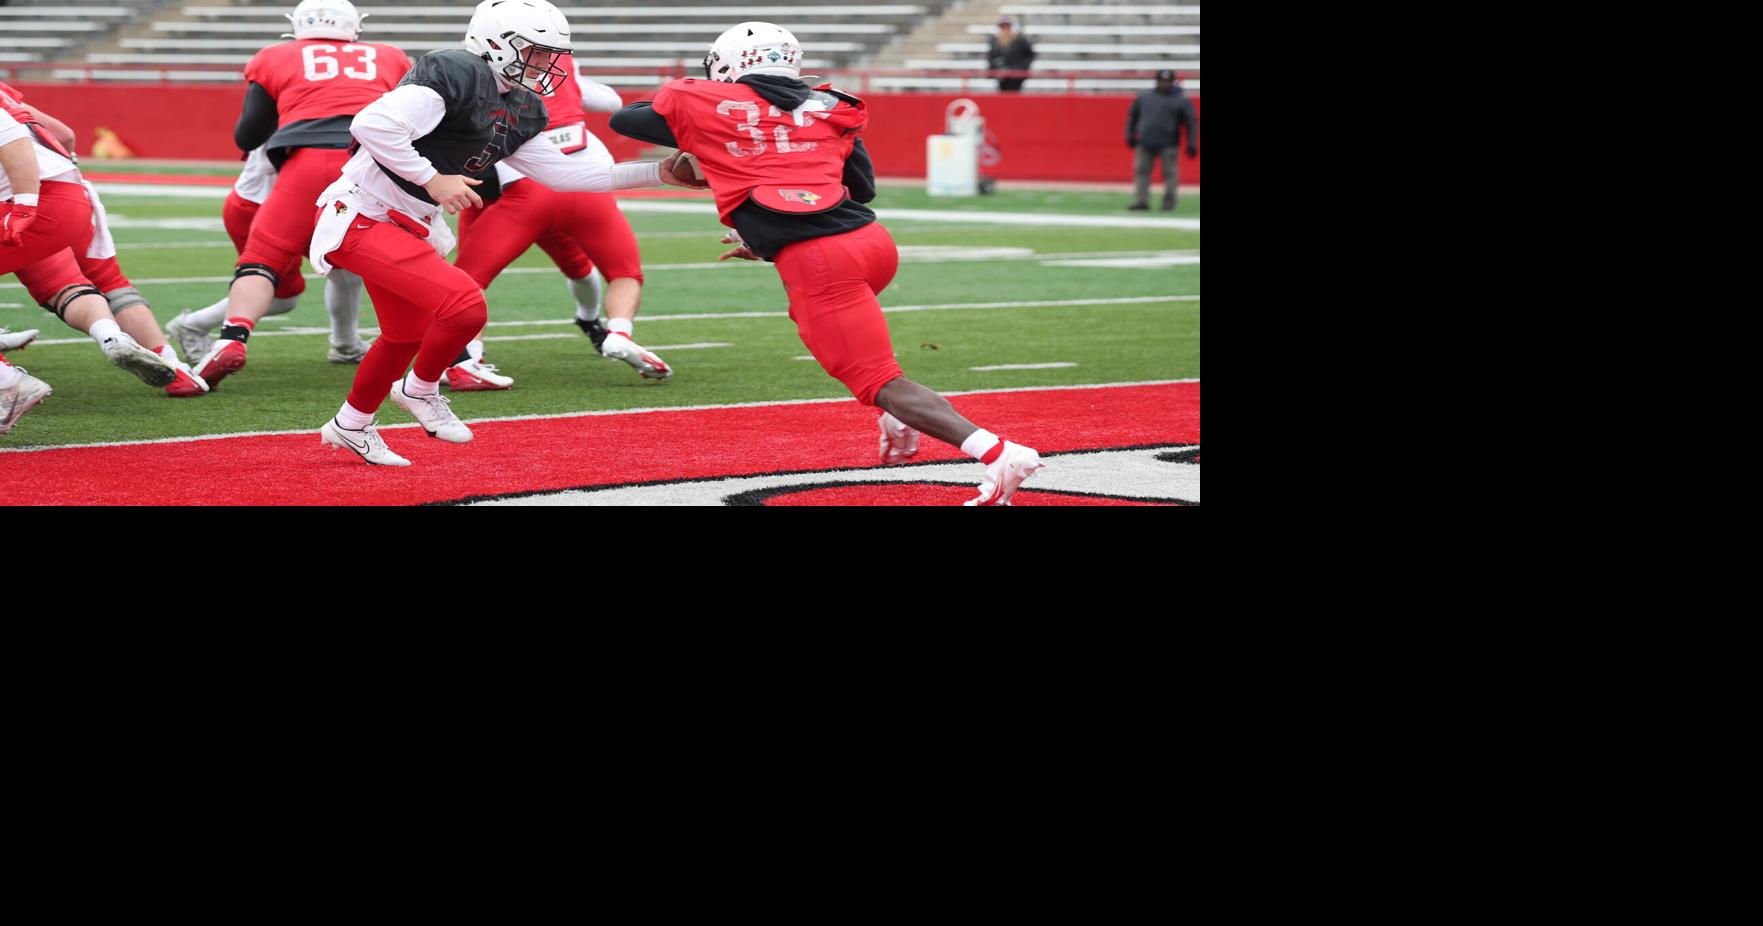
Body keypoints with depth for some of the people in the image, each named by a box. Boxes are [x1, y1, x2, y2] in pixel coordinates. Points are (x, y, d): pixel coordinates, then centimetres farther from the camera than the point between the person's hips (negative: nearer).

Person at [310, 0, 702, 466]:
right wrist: (433, 180, -25)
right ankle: (420, 389, 6)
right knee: (465, 306, -20)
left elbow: (559, 171, 14)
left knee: (407, 336, 24)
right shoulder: (456, 74, -21)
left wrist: (659, 173, 10)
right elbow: (373, 125, -29)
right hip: (360, 217, -10)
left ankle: (351, 426, 44)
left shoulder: (521, 111, 9)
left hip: (405, 226, 10)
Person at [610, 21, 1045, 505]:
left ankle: (996, 452, -23)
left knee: (880, 383, -4)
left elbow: (624, 120, 26)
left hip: (816, 261, -6)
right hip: (874, 241, 6)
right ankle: (899, 425, 24)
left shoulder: (704, 106, 10)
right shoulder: (827, 108, 19)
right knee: (809, 311, 36)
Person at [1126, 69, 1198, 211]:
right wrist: (1130, 135, 10)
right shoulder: (1144, 97, 11)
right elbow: (1132, 115, 18)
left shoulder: (1181, 100, 2)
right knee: (1141, 171, -1)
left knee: (1170, 173, -1)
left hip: (1168, 145, -3)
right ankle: (1141, 201, 1)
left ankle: (1169, 203, 8)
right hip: (1144, 144, 3)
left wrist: (1192, 144, -8)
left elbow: (1192, 122, 0)